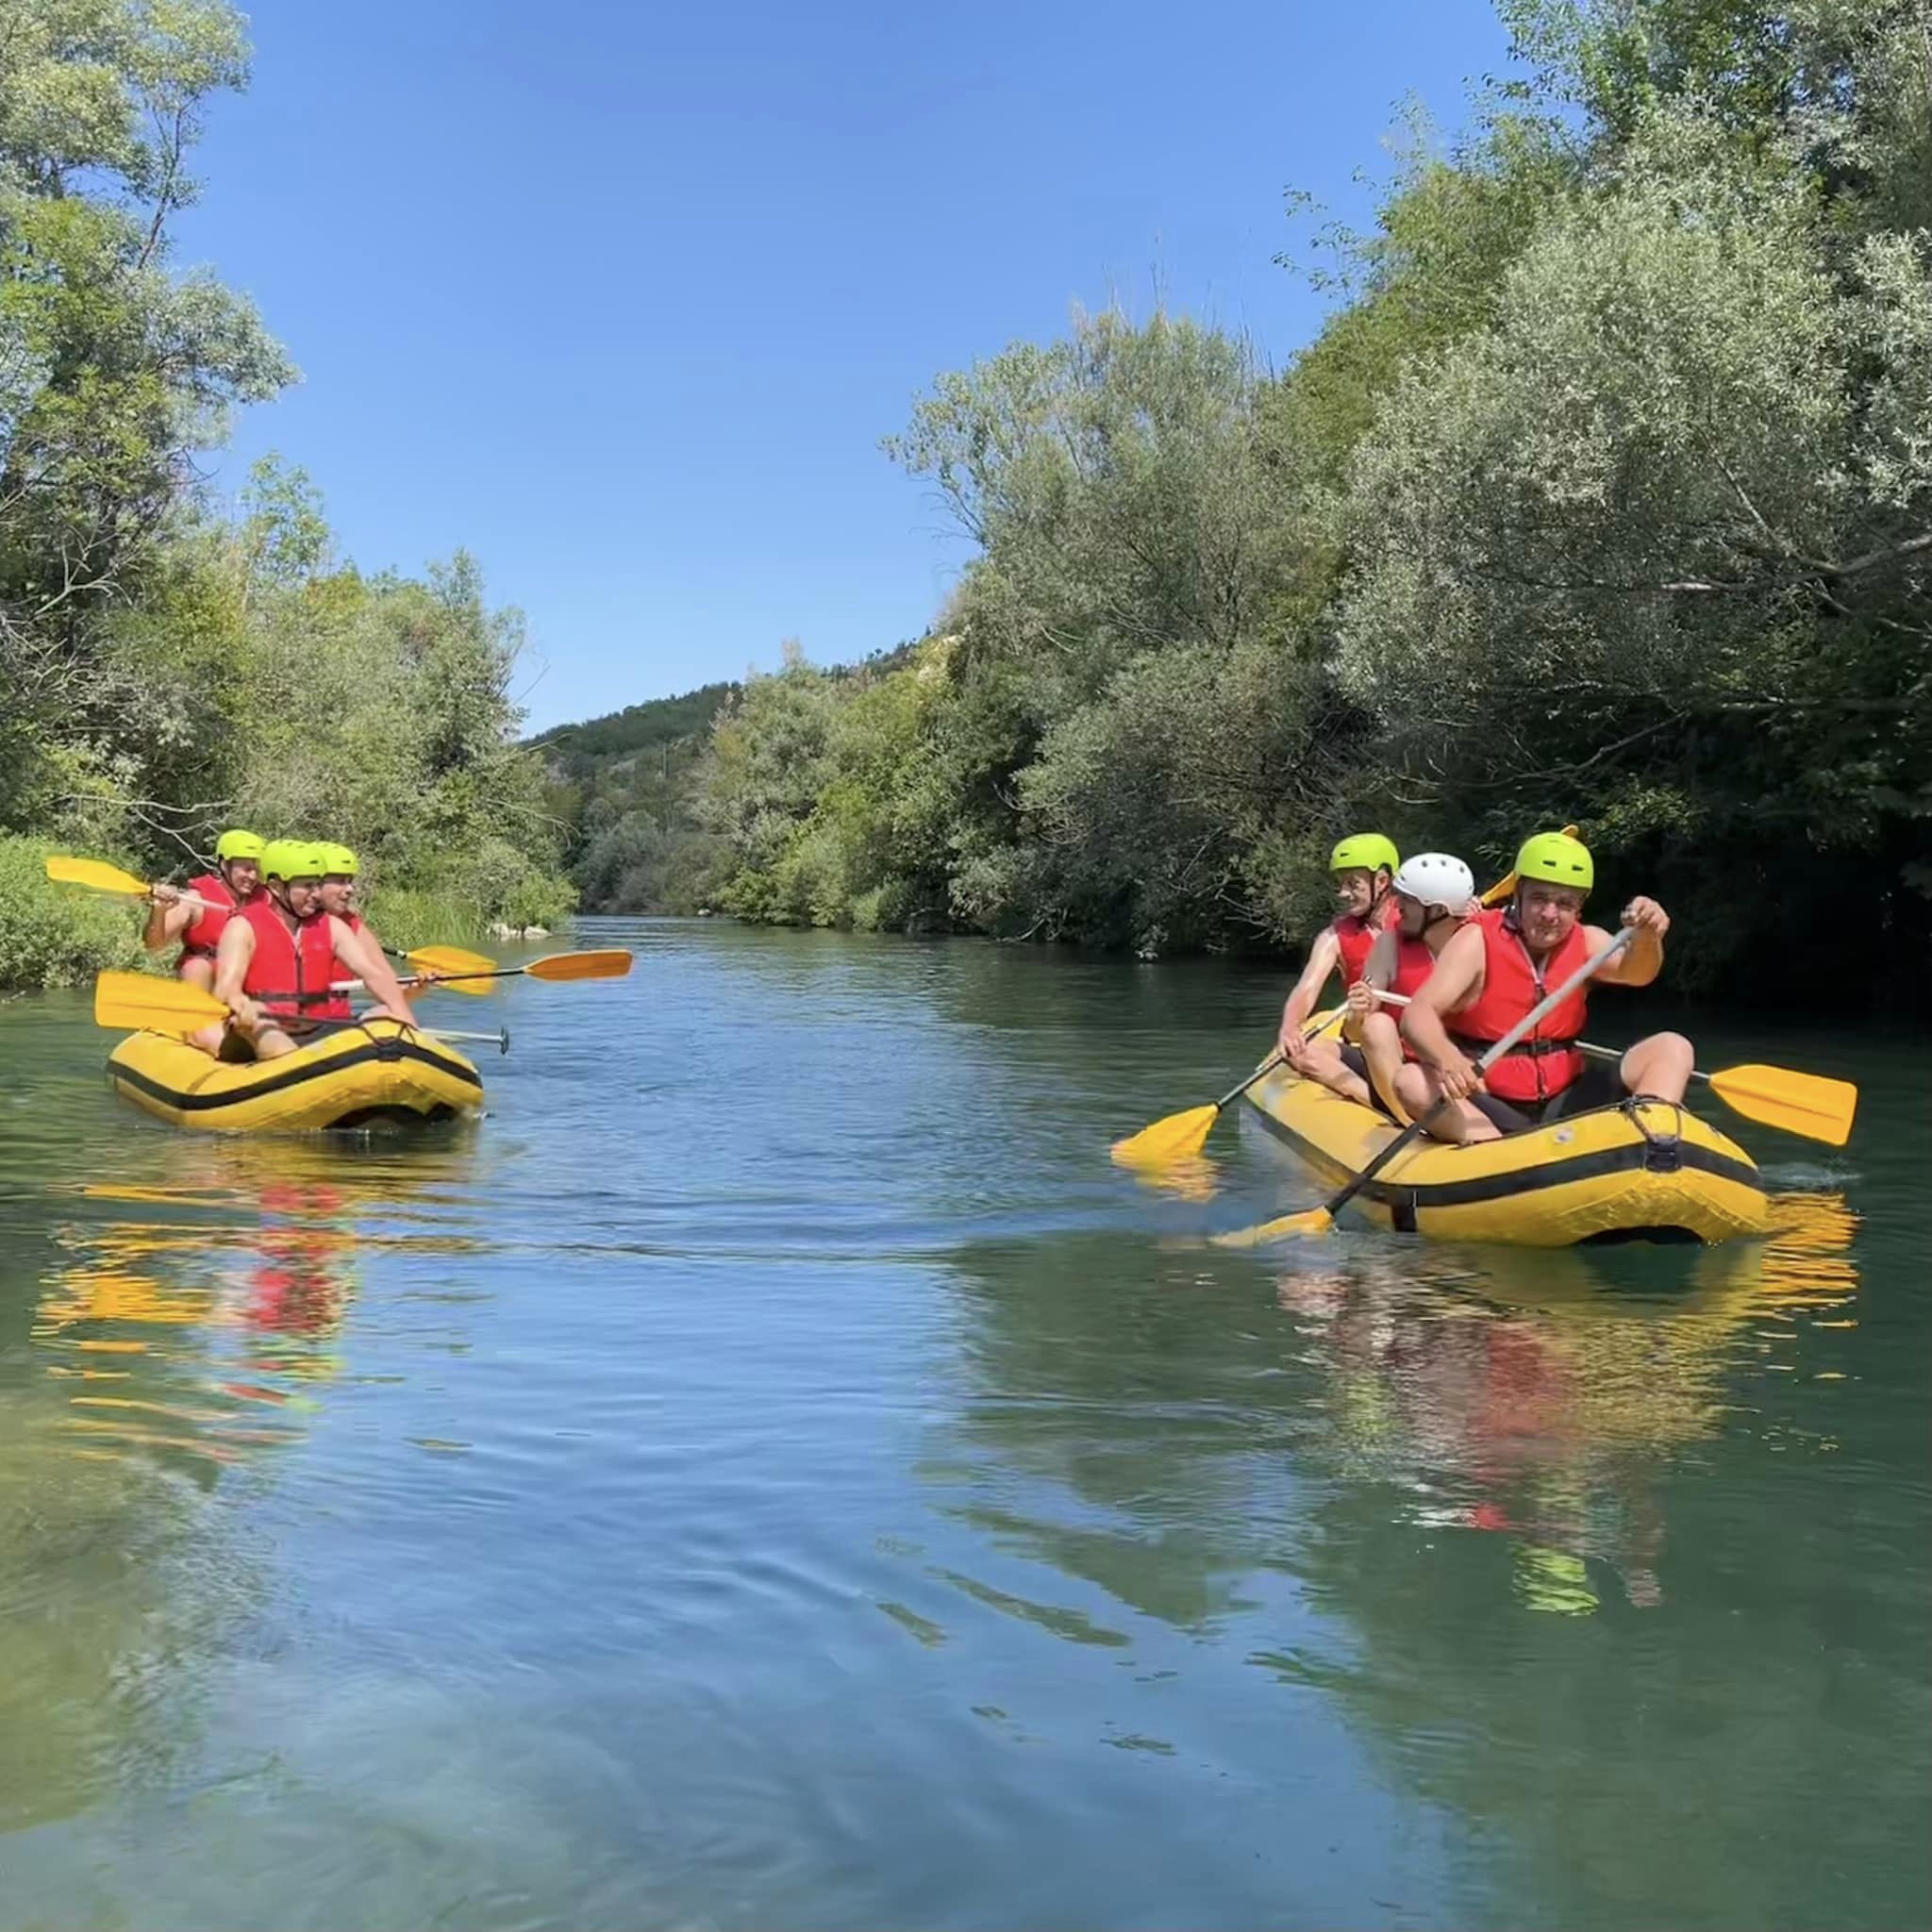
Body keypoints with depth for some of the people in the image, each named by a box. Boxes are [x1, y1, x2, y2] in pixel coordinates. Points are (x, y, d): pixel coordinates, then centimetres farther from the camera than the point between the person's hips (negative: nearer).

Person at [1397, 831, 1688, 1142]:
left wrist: (1646, 938, -36)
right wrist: (1445, 1057, -41)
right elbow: (1418, 1013, -19)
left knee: (1672, 1048, -10)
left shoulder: (1585, 942, 7)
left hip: (1567, 1102, 4)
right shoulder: (1479, 941, -7)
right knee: (1413, 1082, -32)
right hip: (1489, 1108, -4)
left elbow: (1633, 973, -12)